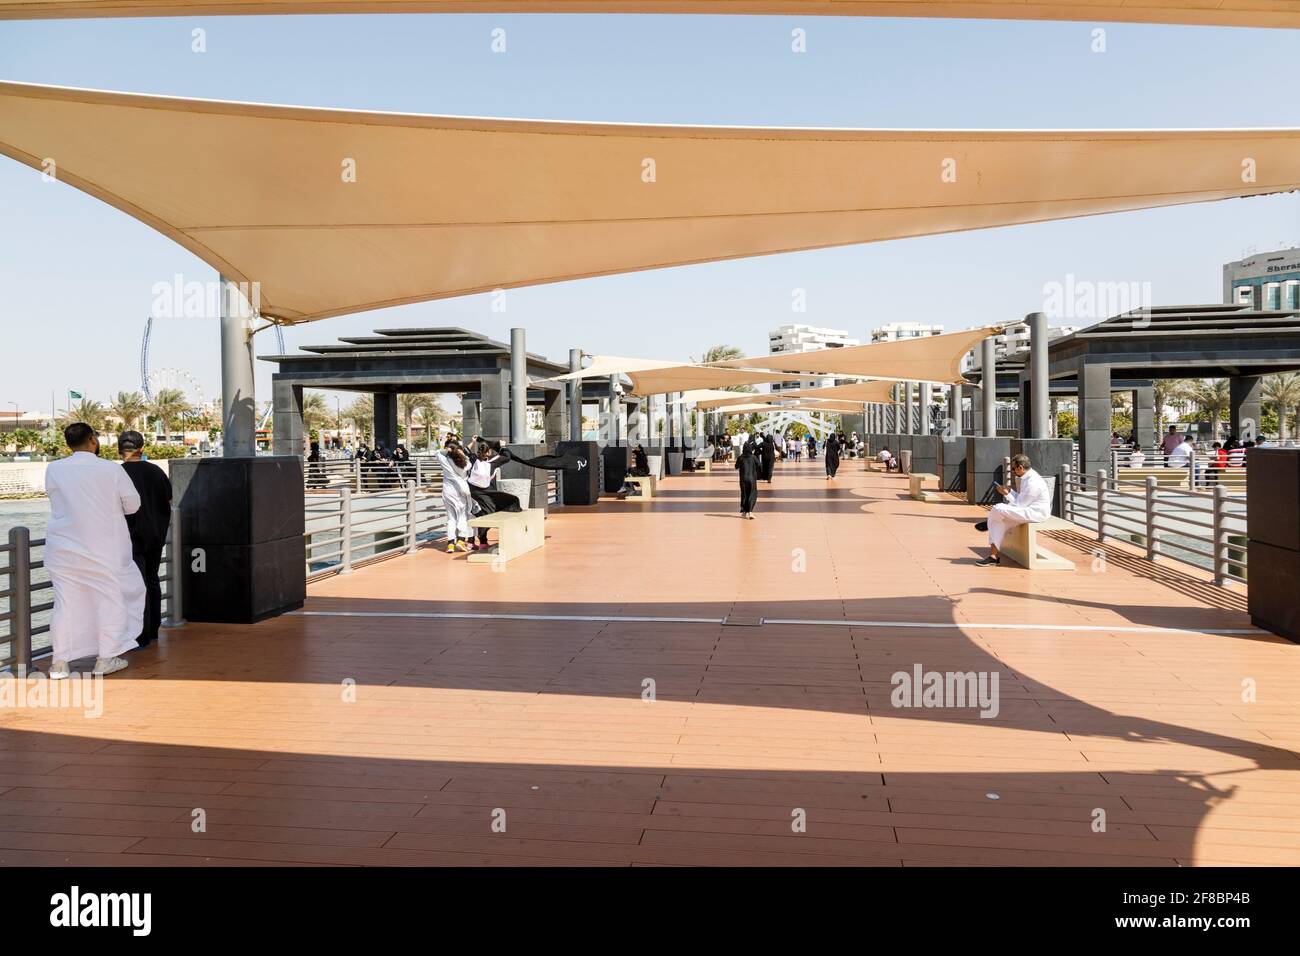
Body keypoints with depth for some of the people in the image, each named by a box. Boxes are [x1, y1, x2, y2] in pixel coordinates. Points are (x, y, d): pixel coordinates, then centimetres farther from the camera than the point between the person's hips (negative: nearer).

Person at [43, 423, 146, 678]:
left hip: (64, 549, 3)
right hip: (102, 549, -3)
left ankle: (60, 662, 13)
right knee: (110, 599, 10)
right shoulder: (111, 469, -12)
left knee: (65, 602, 9)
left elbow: (56, 501, 10)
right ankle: (106, 658, 14)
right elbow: (133, 505, -4)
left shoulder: (53, 469, -5)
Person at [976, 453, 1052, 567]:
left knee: (998, 509, -22)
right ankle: (994, 556, -5)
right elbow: (1021, 499, 17)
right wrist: (1009, 490, 5)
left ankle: (989, 523, 14)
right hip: (1029, 510, 11)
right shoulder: (1027, 477, 10)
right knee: (1000, 521, -2)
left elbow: (1019, 505, -18)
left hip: (1036, 514, -11)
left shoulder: (1032, 483, -23)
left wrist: (1006, 494, -9)